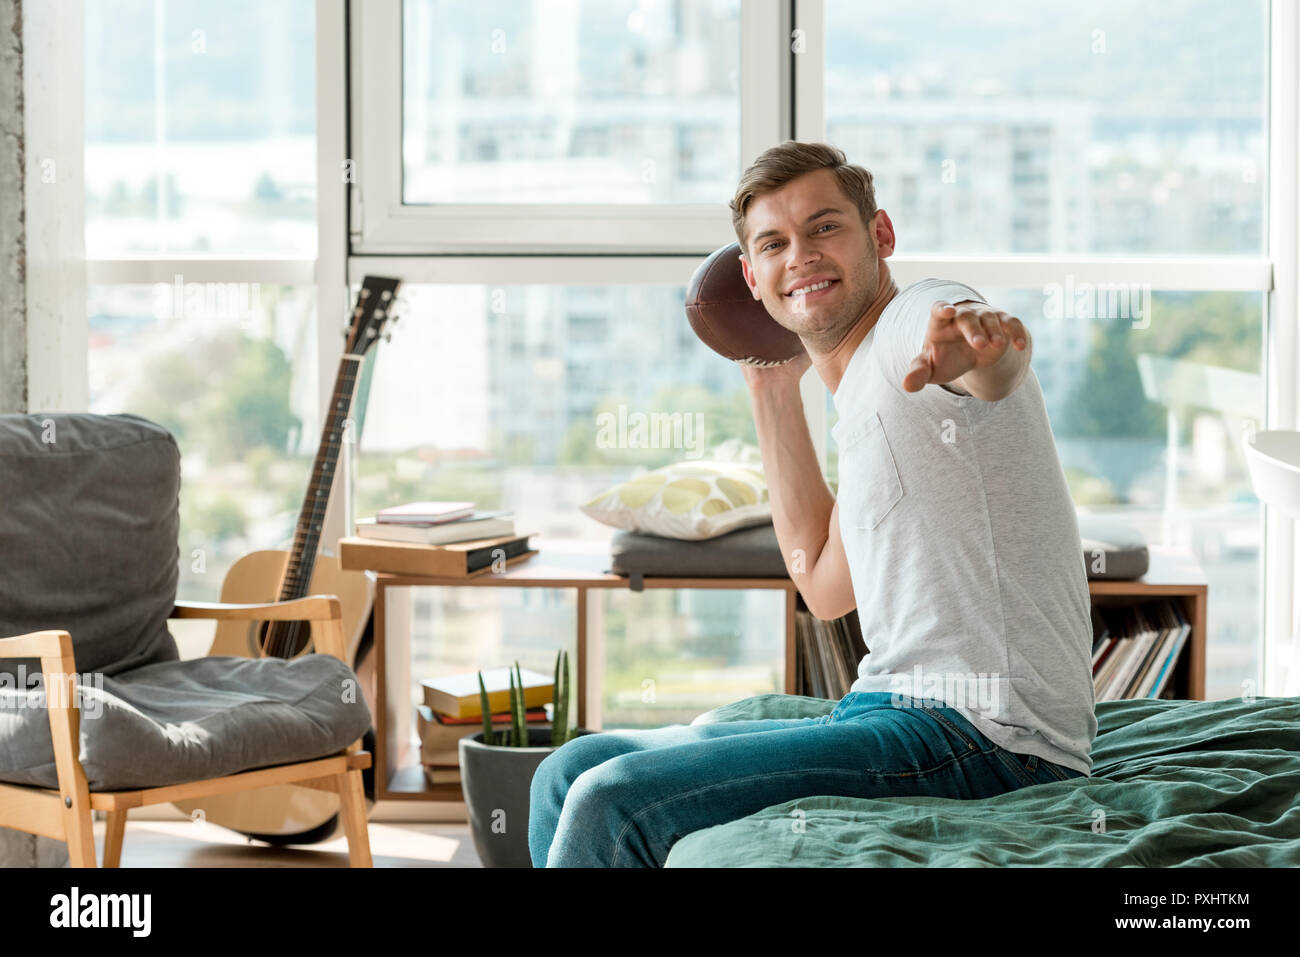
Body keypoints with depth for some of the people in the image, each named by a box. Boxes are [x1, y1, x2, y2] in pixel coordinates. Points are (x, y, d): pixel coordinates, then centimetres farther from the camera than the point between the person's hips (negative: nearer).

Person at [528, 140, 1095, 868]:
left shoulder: (920, 314, -9)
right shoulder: (864, 394, 21)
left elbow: (1001, 365, -33)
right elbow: (828, 586, 23)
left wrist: (977, 336, -59)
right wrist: (774, 390, 24)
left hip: (980, 733, -10)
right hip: (904, 710, 10)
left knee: (612, 805, -21)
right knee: (571, 774, 15)